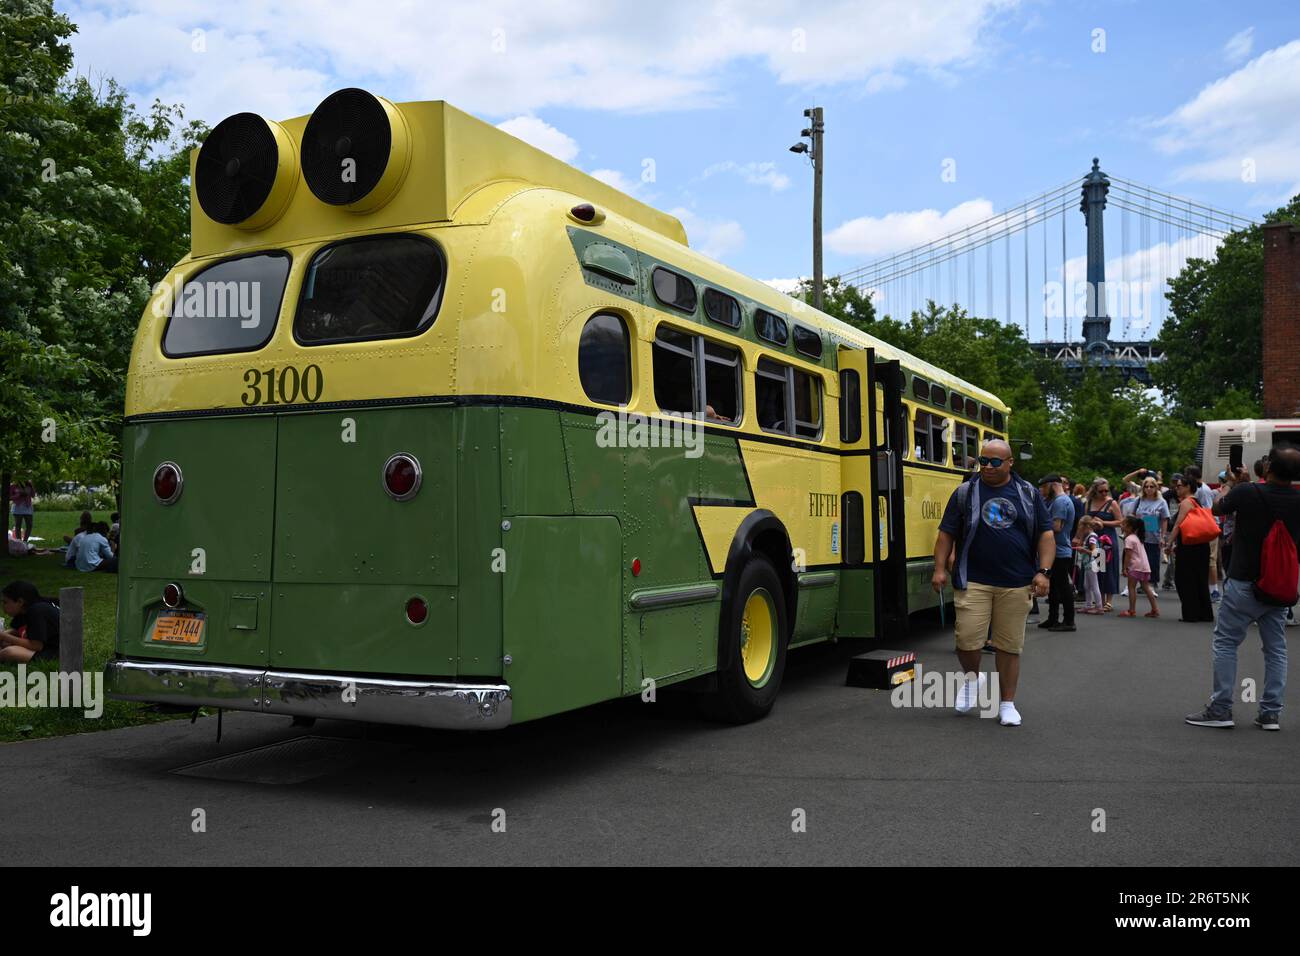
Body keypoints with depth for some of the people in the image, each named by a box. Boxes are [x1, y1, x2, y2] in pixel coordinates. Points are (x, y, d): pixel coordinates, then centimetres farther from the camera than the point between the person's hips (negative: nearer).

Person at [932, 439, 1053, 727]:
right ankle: (971, 678, 24)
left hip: (1016, 584, 1)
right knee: (967, 639, -8)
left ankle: (1007, 704, 18)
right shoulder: (965, 492, 5)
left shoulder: (1028, 493, 8)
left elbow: (1046, 534, 7)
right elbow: (946, 533, 5)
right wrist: (940, 569, -3)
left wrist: (1043, 571, -5)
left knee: (1010, 646, 5)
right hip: (972, 581, -1)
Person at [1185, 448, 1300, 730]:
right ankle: (1271, 713, 13)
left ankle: (1220, 709, 3)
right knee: (1276, 649, 11)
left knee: (1226, 644, 4)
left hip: (1244, 583, -4)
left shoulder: (1247, 492, -16)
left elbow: (1218, 508, 4)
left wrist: (1238, 483, 18)